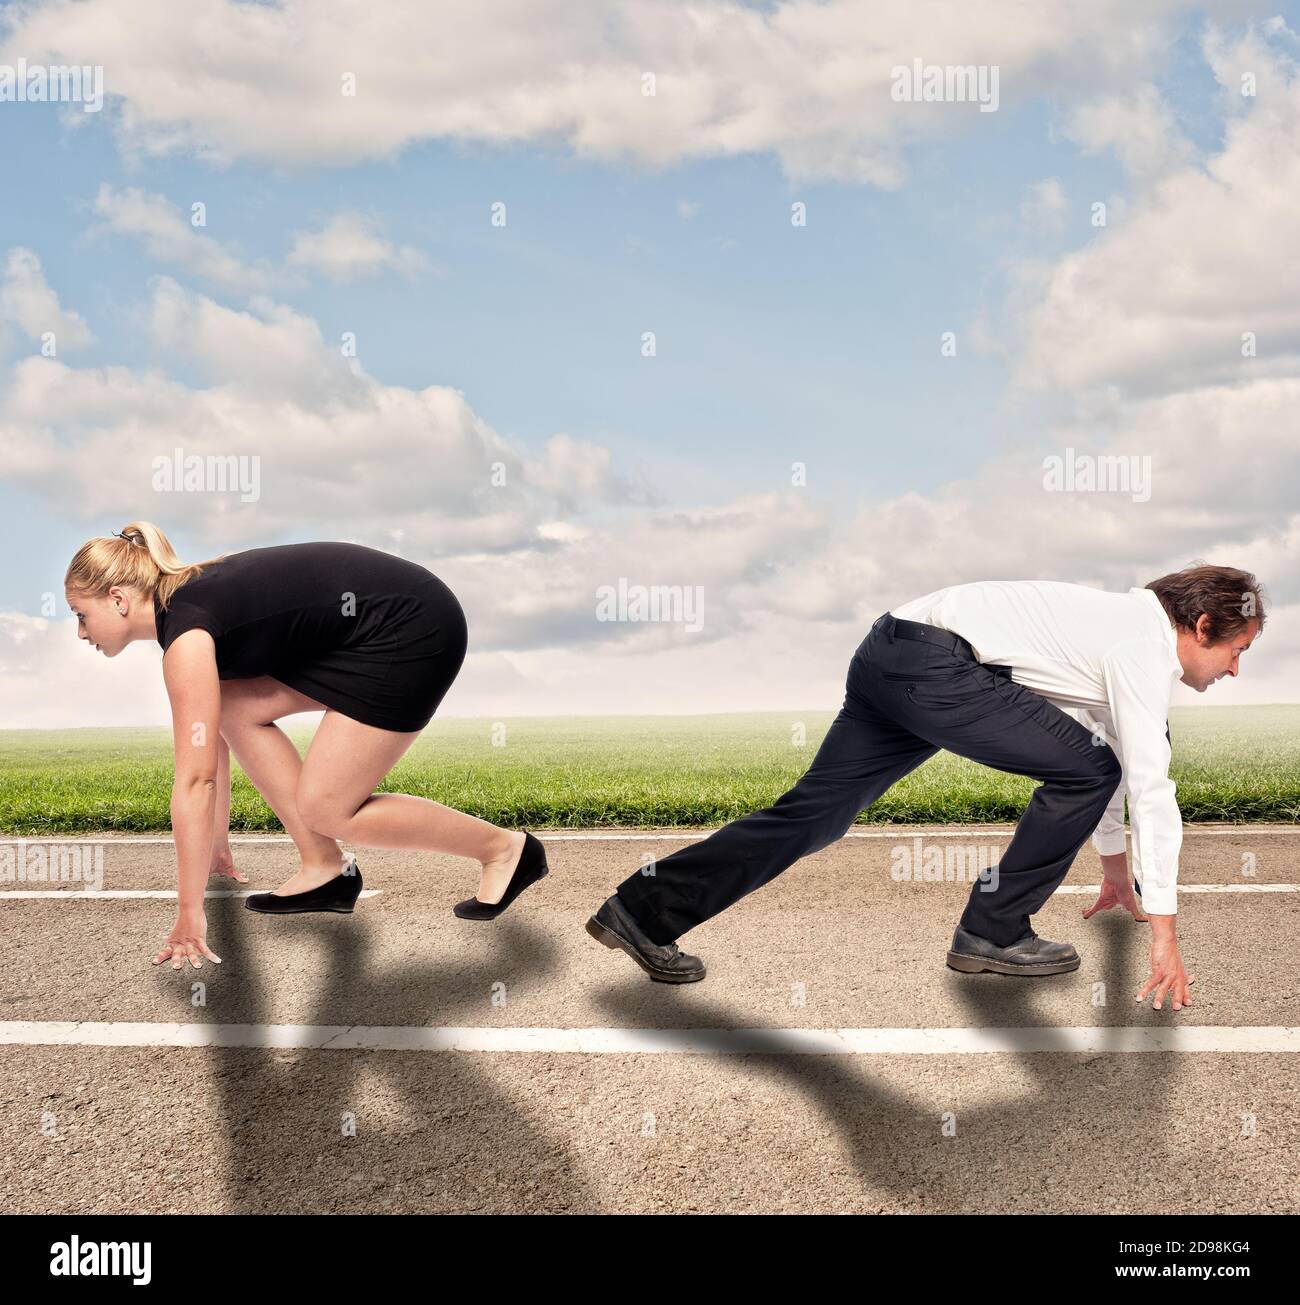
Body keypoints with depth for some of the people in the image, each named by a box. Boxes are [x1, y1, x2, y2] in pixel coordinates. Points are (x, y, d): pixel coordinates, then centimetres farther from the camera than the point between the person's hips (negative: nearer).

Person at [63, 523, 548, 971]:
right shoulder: (189, 600, 11)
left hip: (412, 628, -10)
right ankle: (325, 868, 10)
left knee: (325, 808, -6)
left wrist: (189, 913, -15)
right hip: (373, 627, 10)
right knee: (236, 707, 6)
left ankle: (504, 848, 7)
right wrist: (217, 839, 30)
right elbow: (213, 734, 23)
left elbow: (195, 779, -19)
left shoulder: (185, 629, -16)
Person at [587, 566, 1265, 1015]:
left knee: (815, 810, 8)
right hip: (935, 664, -9)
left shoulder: (1123, 624, 24)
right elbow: (1151, 788, -10)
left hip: (889, 654, 9)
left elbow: (1103, 745, 35)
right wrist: (1163, 933, -6)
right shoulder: (1146, 648, -5)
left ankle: (645, 909, 9)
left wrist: (1114, 864, 43)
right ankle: (993, 933, 5)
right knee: (1086, 771, -4)